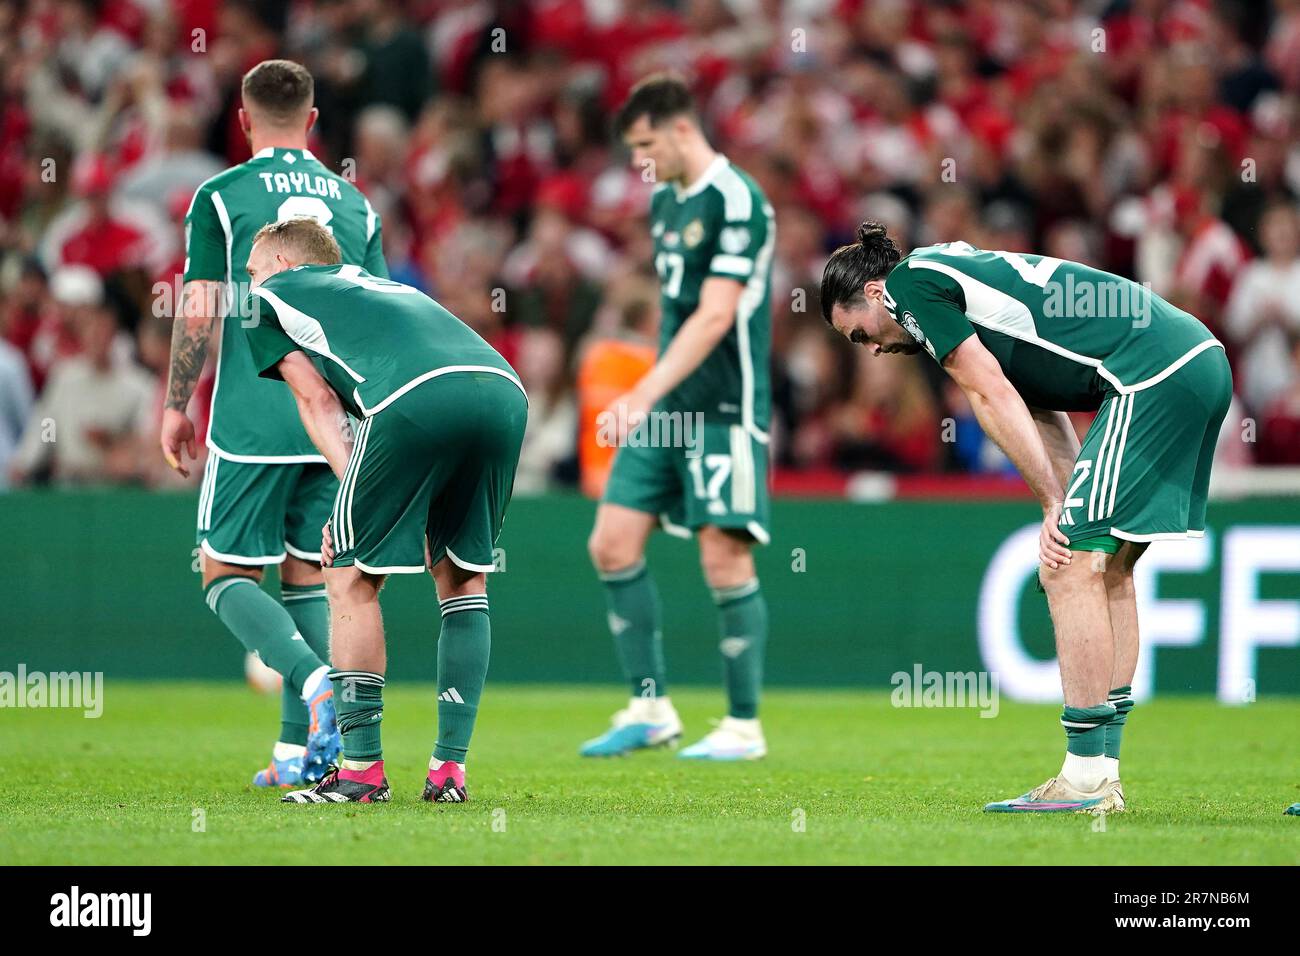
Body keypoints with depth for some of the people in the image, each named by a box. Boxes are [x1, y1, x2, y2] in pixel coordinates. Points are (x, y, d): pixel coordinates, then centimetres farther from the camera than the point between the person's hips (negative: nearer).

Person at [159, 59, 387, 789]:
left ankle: (316, 682, -20)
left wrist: (176, 405, 4)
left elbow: (199, 313, -6)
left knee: (229, 576, 5)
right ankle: (298, 751, 5)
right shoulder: (352, 202, 10)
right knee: (308, 577, 11)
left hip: (251, 421, -4)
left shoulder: (221, 196, -2)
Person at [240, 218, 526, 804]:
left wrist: (350, 484, 7)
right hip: (504, 388, 6)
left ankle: (362, 767, 8)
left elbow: (316, 398, 15)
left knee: (352, 578, 8)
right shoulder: (378, 284, 42)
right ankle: (450, 768, 16)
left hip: (414, 399, -6)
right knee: (463, 580, 19)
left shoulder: (268, 296, 26)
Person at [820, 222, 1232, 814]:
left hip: (1153, 375, -10)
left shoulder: (911, 283, 1)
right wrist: (1065, 509, 9)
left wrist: (1054, 505, -2)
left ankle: (1086, 777, -7)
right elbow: (1043, 410, 21)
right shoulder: (964, 276, 28)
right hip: (1202, 359, 10)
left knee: (1072, 566, -7)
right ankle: (1103, 769, 16)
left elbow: (993, 399, -5)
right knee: (1108, 567, 15)